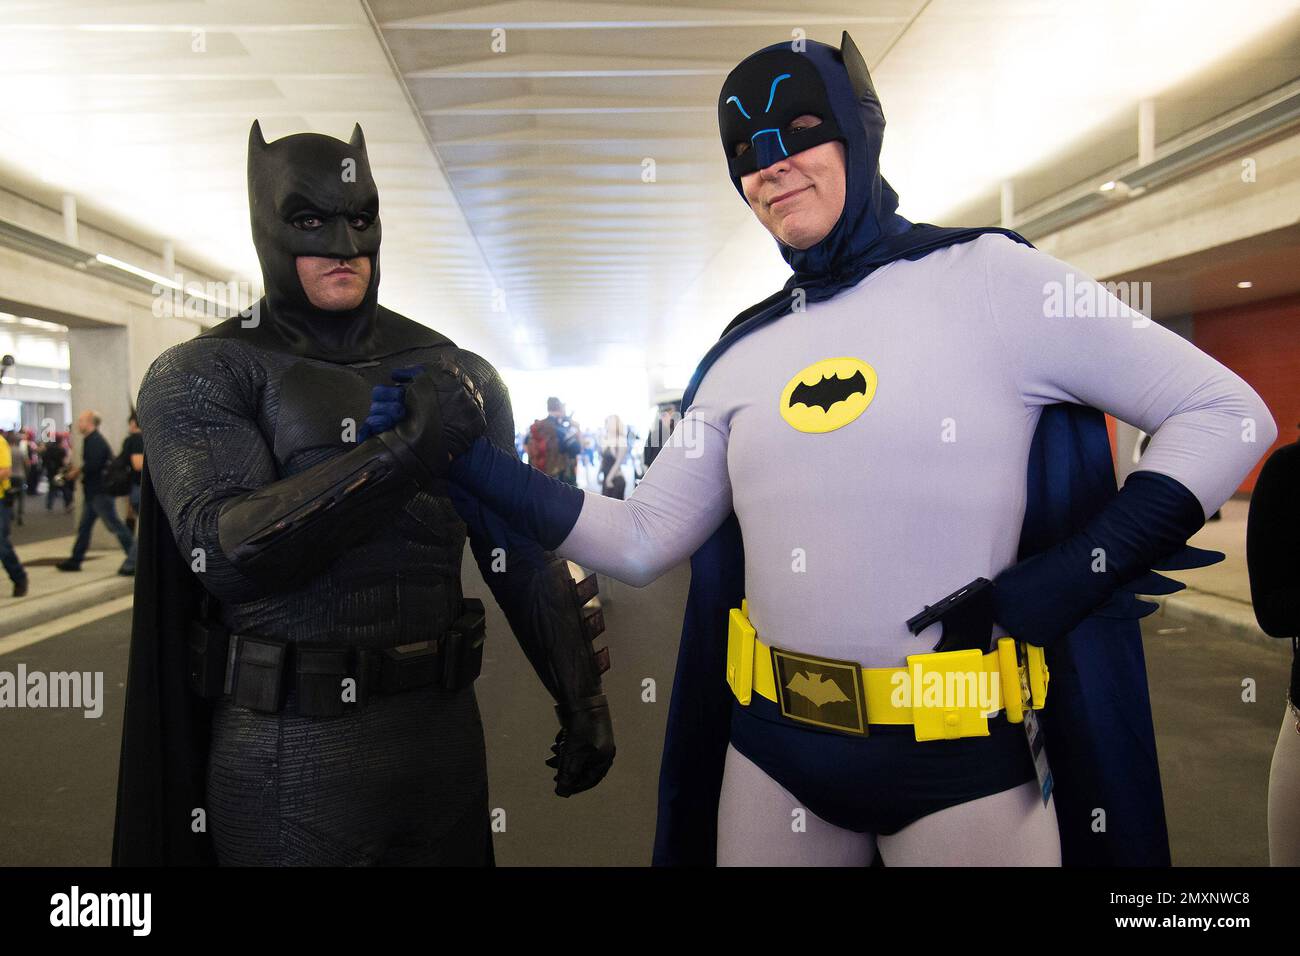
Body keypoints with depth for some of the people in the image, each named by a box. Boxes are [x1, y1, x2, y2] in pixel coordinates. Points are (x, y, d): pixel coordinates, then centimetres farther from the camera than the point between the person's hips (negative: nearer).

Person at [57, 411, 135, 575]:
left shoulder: (95, 441, -17)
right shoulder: (91, 440, 16)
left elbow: (93, 465, -27)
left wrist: (78, 472, -10)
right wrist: (77, 472, 6)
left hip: (100, 492, -11)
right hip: (93, 492, 11)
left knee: (114, 525, -8)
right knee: (84, 526, 16)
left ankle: (134, 559, -5)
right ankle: (75, 560, 24)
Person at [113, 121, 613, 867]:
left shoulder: (459, 375, 4)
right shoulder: (202, 377, -4)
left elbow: (523, 554, 6)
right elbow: (224, 552, -20)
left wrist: (582, 697, 3)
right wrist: (400, 453, -28)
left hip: (444, 734, 4)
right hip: (289, 753, -3)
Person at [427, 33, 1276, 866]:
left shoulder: (988, 279, -7)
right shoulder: (745, 354, 5)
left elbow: (1227, 414, -6)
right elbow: (642, 542, 6)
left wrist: (1071, 574, -16)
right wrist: (473, 463, 0)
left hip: (961, 760, -4)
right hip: (774, 749, 5)